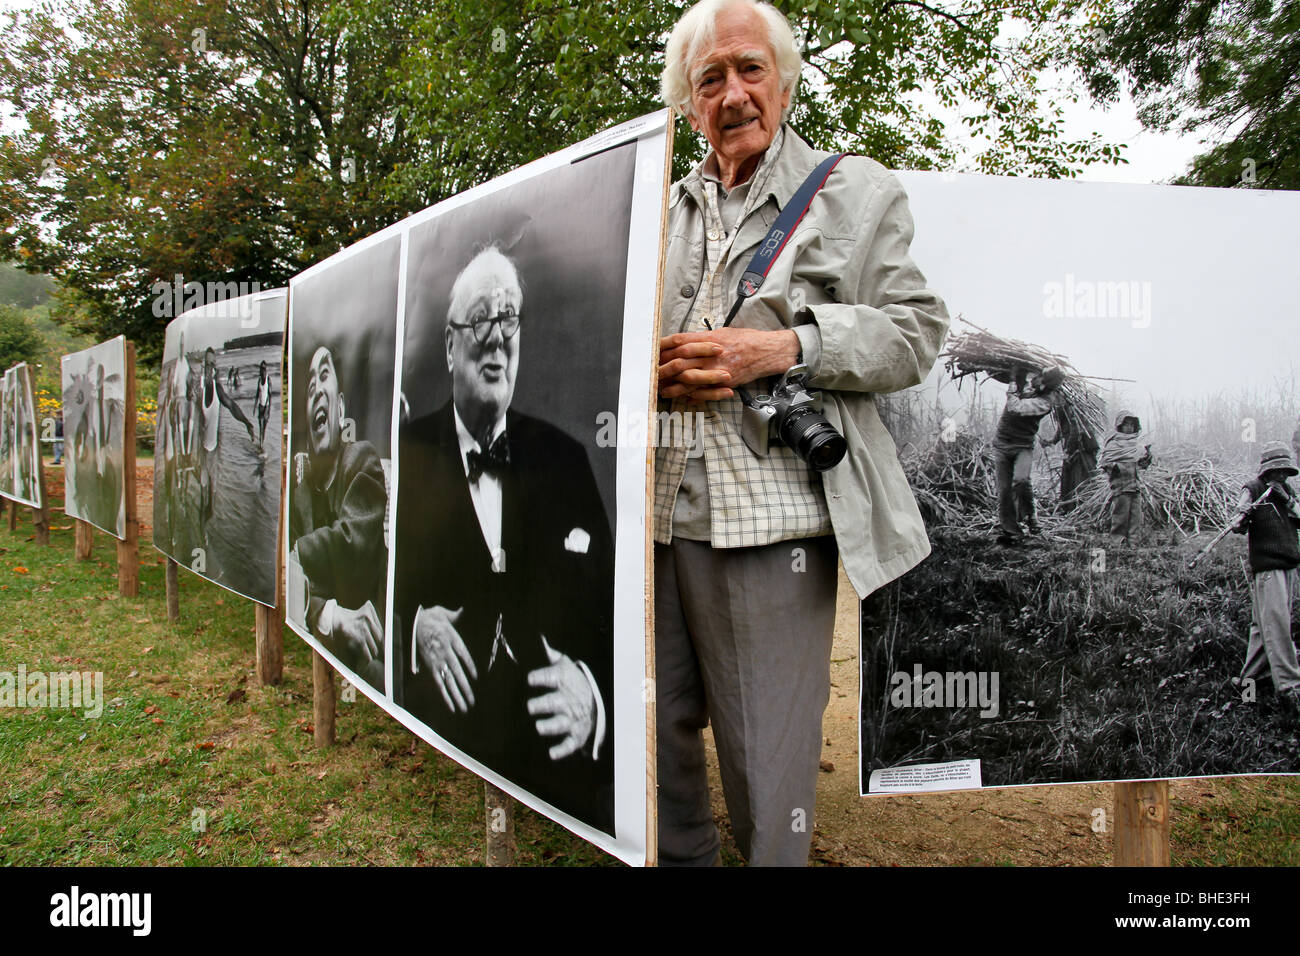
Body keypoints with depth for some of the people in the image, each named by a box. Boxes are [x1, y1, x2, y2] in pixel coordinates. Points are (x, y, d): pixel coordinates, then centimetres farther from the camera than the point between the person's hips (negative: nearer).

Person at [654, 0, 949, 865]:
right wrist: (655, 376, -4)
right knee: (653, 726, 15)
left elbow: (915, 333, 0)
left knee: (767, 753, 0)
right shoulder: (664, 211, 19)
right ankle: (680, 859, 37)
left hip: (773, 524, -4)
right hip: (658, 518, 5)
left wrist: (786, 347, -14)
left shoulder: (855, 192, 7)